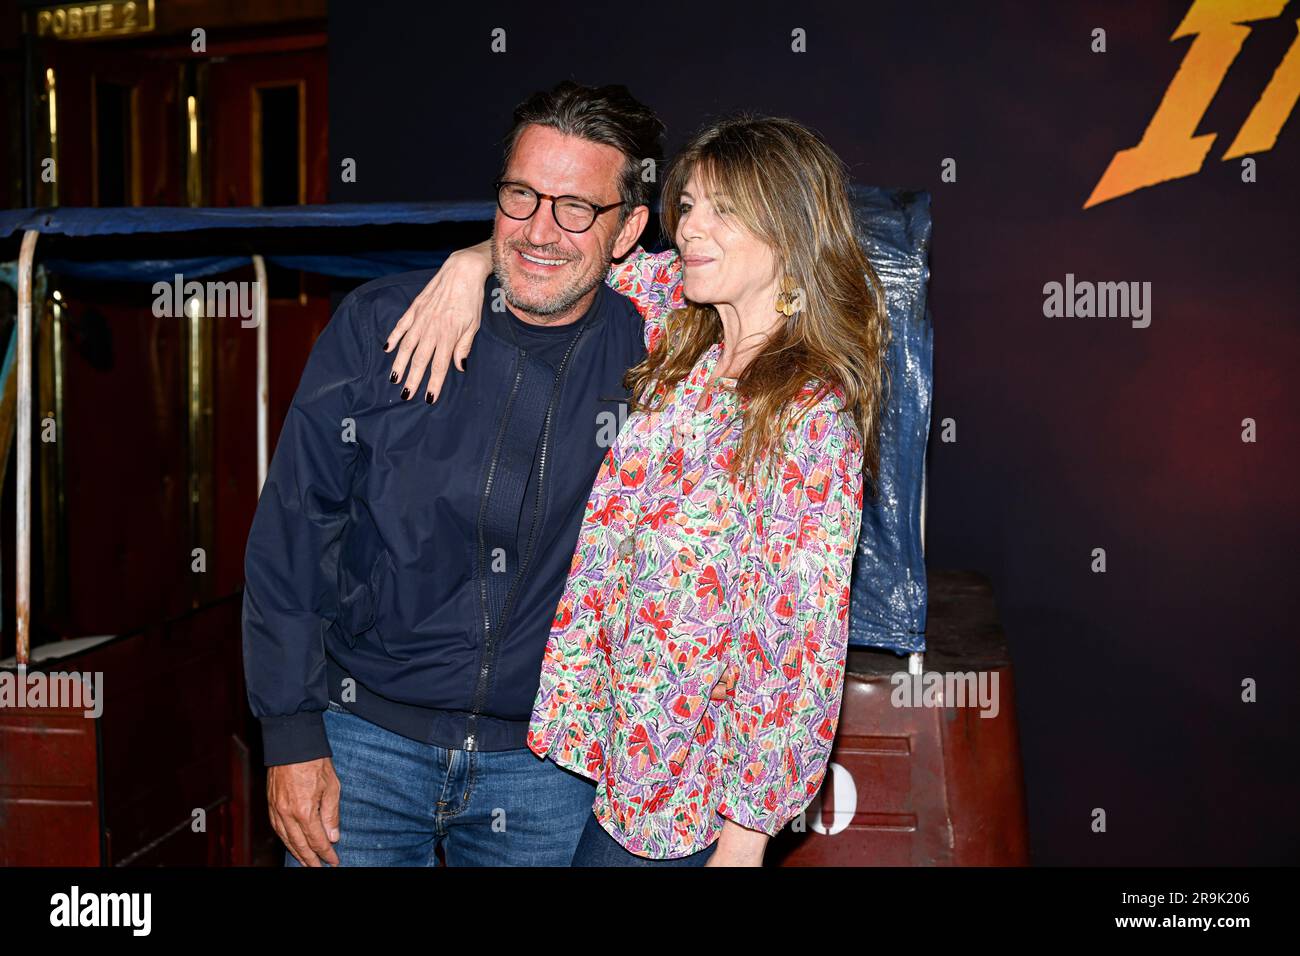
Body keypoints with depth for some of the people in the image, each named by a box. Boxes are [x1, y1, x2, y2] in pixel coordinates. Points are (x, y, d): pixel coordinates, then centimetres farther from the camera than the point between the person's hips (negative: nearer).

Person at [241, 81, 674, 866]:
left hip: (549, 766, 1)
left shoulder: (652, 355, -7)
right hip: (365, 740, 0)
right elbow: (292, 528, -4)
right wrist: (292, 733, -5)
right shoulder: (381, 324, -9)